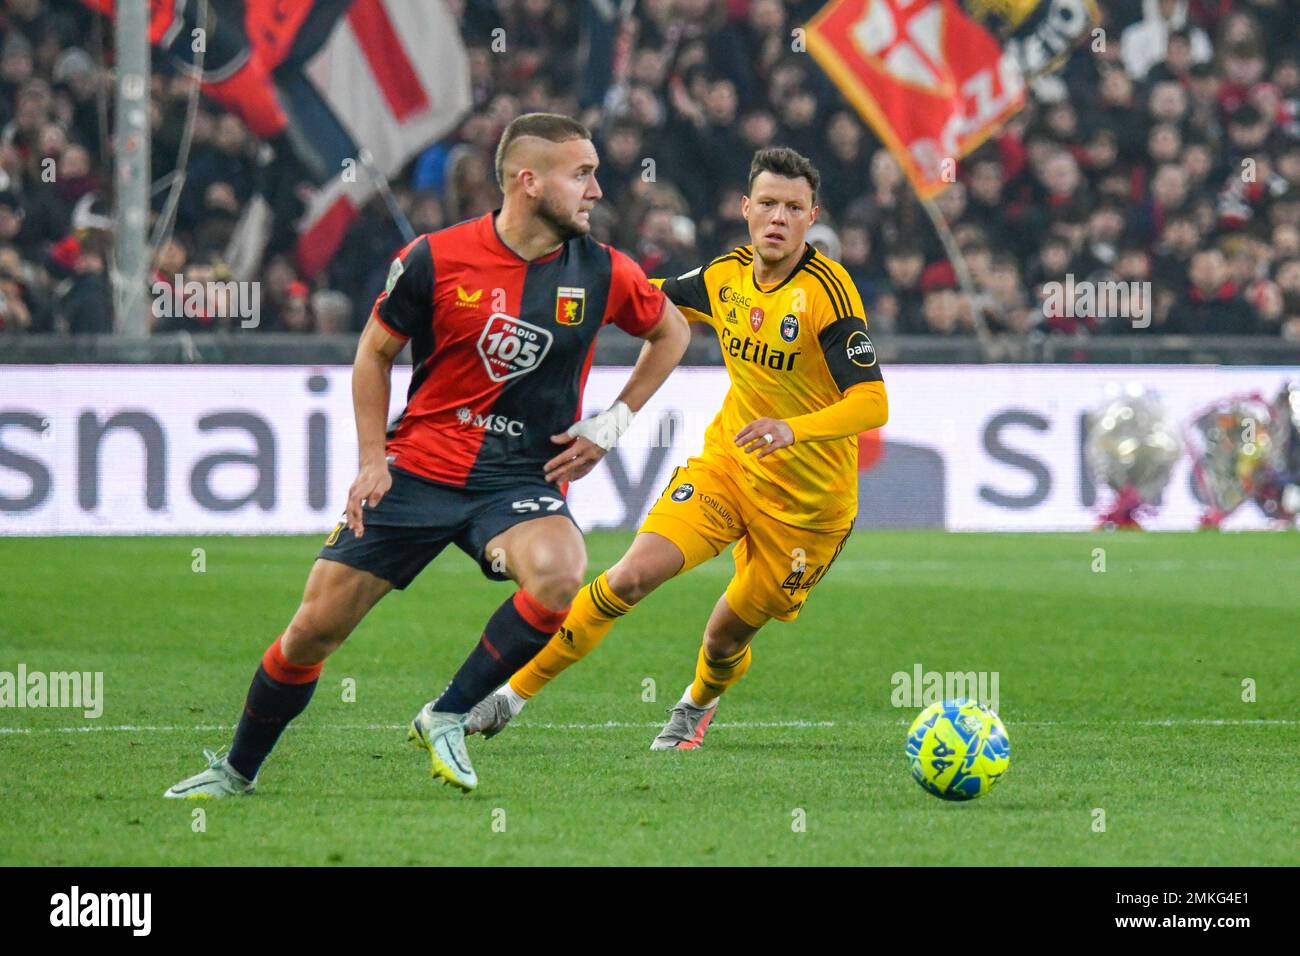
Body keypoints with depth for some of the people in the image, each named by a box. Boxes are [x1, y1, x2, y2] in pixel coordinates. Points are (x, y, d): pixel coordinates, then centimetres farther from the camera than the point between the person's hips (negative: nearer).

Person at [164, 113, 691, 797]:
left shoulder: (602, 273, -3)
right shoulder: (435, 260, -8)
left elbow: (671, 332, 16)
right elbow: (375, 353, 7)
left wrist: (611, 424, 7)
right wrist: (373, 459, -1)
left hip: (521, 480, 1)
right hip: (418, 468, 0)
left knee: (560, 576, -33)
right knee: (315, 627, -2)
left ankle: (447, 716, -13)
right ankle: (237, 770, 21)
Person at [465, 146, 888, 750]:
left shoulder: (826, 290, -20)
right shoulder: (726, 276, -2)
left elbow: (871, 403, -26)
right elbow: (651, 298, 21)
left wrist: (794, 429, -41)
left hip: (808, 497, -3)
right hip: (725, 462, 3)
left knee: (729, 635, 8)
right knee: (632, 575, -17)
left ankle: (698, 706, 44)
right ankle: (515, 693, -9)